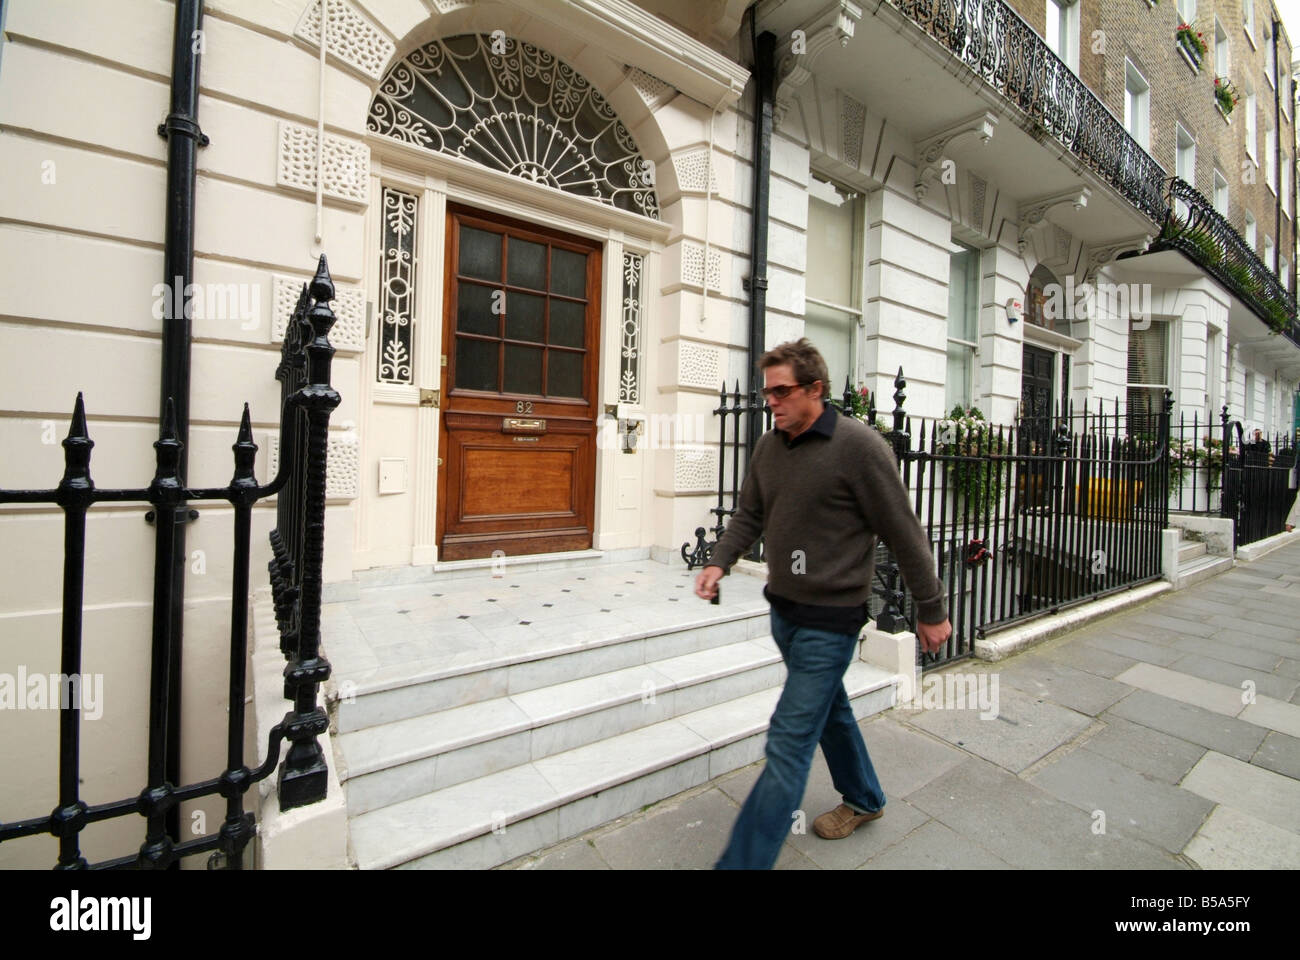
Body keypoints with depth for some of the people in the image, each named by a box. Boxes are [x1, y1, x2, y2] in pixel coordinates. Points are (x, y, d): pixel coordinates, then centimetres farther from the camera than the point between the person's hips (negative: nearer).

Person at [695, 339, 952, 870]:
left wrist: (931, 610, -4)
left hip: (830, 619, -7)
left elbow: (904, 533, -11)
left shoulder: (859, 445, -17)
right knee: (829, 709, 26)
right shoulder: (767, 447, 3)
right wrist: (719, 562, -7)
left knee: (789, 744, -3)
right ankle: (863, 798, 51)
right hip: (782, 608, 7)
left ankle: (742, 861, 8)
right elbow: (748, 515, 9)